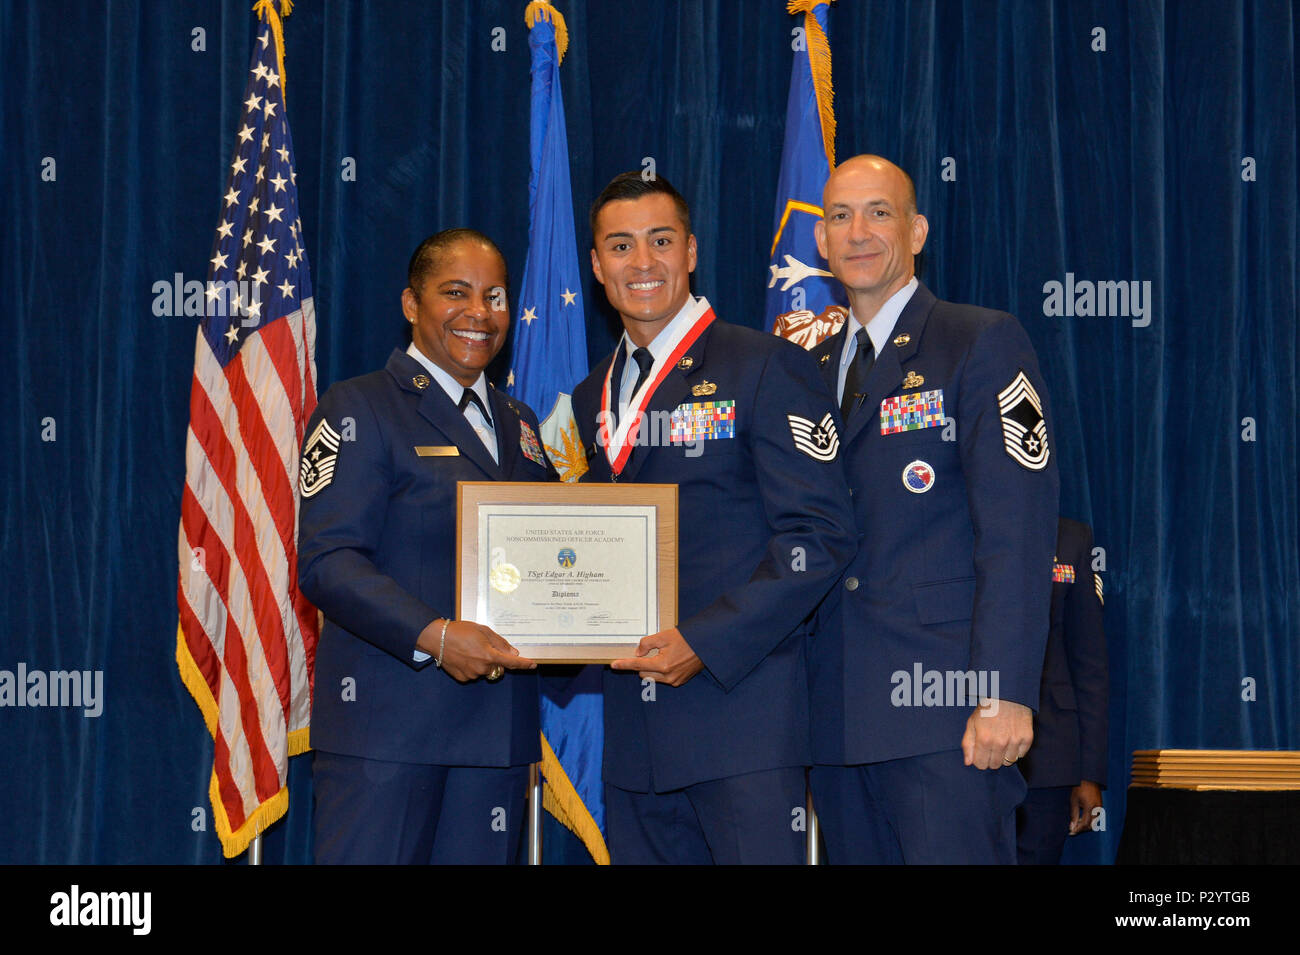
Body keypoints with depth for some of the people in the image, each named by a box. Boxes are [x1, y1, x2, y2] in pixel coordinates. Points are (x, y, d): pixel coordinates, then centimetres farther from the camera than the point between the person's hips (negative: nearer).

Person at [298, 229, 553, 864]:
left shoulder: (518, 424, 21)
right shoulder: (358, 409, 0)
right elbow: (327, 561, -11)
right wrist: (433, 637, -23)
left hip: (499, 716, 6)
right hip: (385, 722, -6)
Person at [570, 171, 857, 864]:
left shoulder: (767, 367, -3)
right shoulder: (592, 399, 18)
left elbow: (822, 535, -10)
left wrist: (704, 641, -16)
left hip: (741, 702, -6)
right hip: (636, 725, 6)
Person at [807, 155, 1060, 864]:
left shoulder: (983, 343, -1)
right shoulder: (812, 367, 18)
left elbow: (1017, 530, -10)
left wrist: (1005, 693, -17)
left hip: (944, 704, -6)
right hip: (837, 715, 6)